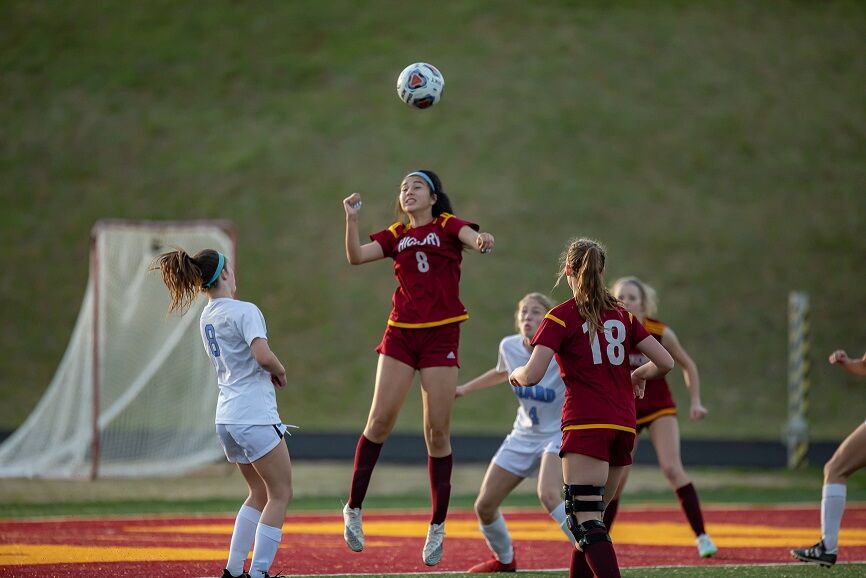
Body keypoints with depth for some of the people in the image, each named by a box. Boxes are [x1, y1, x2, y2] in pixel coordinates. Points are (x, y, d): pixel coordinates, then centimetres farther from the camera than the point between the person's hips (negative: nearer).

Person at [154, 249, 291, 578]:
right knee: (280, 494, 1)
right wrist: (280, 372, -5)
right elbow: (263, 356, -26)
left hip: (227, 417, 8)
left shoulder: (207, 317, 13)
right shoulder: (244, 311, -13)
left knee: (259, 493, 19)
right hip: (255, 415, -8)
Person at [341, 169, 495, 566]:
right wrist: (352, 219, -14)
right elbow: (356, 256, 0)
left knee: (437, 432, 0)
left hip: (441, 336, -2)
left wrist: (482, 242, -41)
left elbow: (472, 238, -18)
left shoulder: (448, 226, 3)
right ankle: (353, 508, 4)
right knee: (381, 418, -7)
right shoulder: (396, 236, 12)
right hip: (401, 334, 2)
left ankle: (437, 526, 8)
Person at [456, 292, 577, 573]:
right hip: (524, 436, 6)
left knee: (548, 495, -35)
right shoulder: (509, 347, -6)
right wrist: (465, 388, 21)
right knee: (484, 506, 6)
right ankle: (504, 559, 35)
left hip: (558, 434, -6)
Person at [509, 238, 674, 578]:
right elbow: (665, 362, 11)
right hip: (624, 426, 6)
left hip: (586, 426, -6)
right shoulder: (622, 315, 13)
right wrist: (639, 375, 31)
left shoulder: (561, 317, -2)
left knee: (586, 521, -13)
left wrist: (515, 374, 12)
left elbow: (532, 375, -11)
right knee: (591, 515, 16)